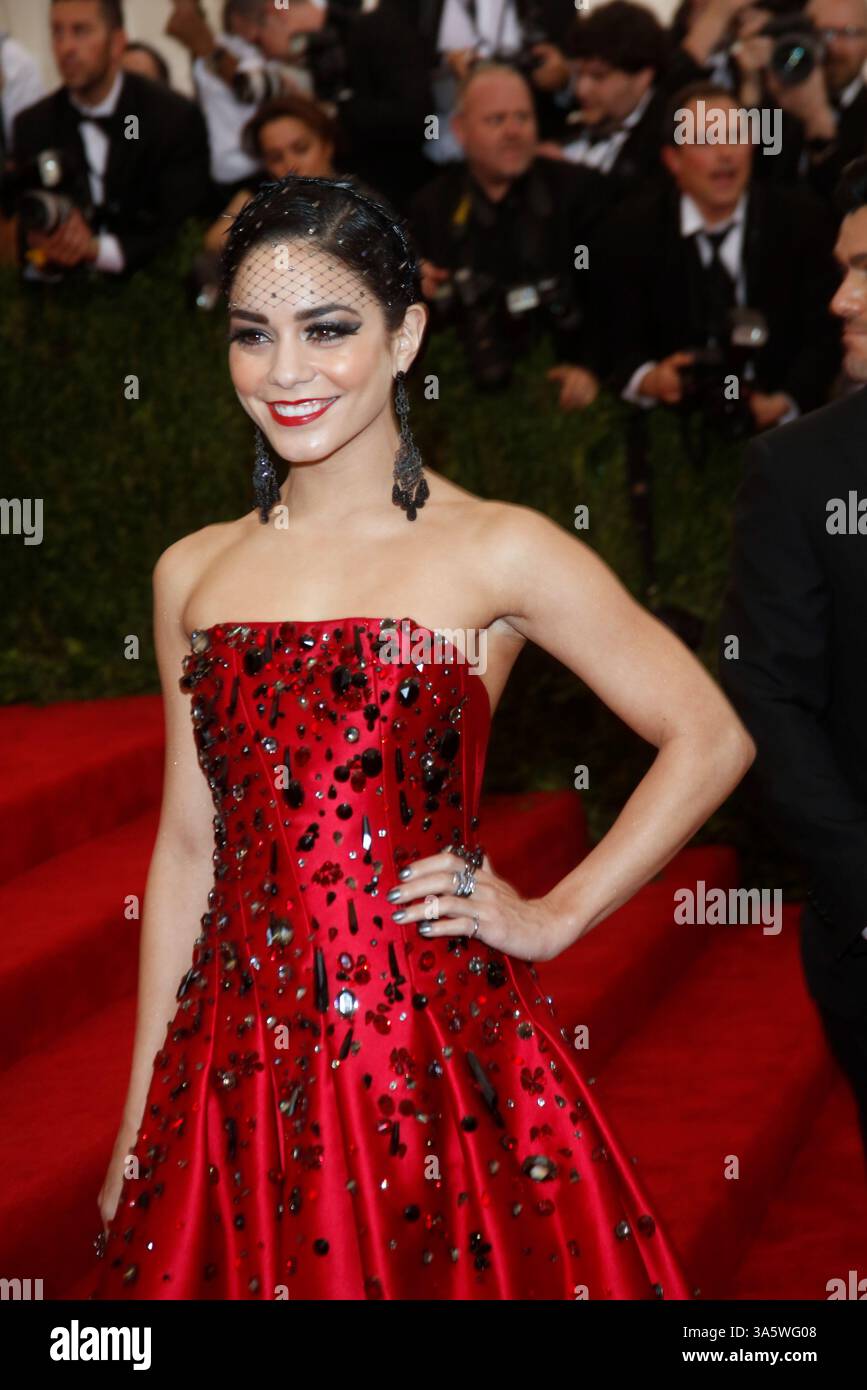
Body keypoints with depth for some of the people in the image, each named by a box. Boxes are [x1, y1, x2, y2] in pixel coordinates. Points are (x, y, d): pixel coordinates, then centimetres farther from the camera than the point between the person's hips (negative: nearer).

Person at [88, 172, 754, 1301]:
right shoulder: (194, 574, 8)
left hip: (442, 1068, -3)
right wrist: (139, 1126, 9)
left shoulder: (498, 553, -3)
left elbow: (709, 739, 0)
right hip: (238, 1071, 3)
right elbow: (189, 841, 11)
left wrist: (554, 918, -3)